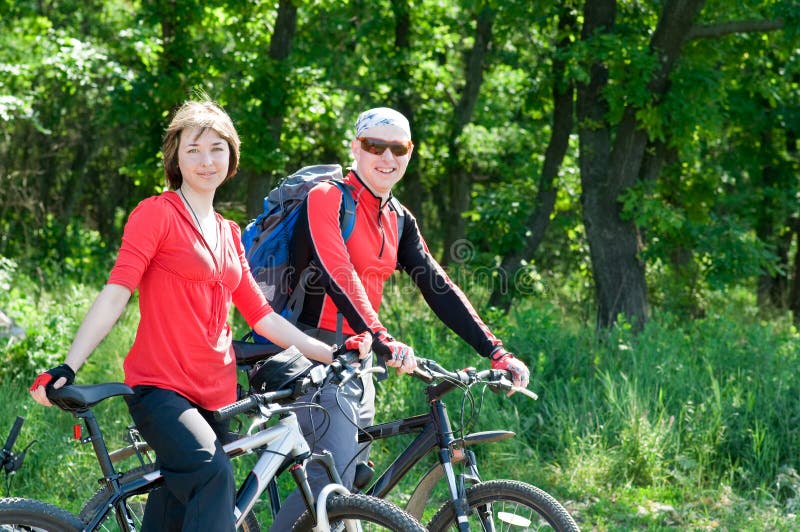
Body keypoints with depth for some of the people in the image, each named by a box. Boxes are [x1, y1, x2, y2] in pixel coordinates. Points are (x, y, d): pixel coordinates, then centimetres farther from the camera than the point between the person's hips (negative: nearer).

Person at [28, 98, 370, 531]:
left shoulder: (229, 234, 19)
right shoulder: (157, 213, -1)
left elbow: (261, 315, 19)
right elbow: (116, 292, -11)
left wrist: (331, 354, 11)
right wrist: (68, 368, -21)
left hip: (215, 396, 6)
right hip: (160, 389, -6)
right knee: (213, 471, -31)